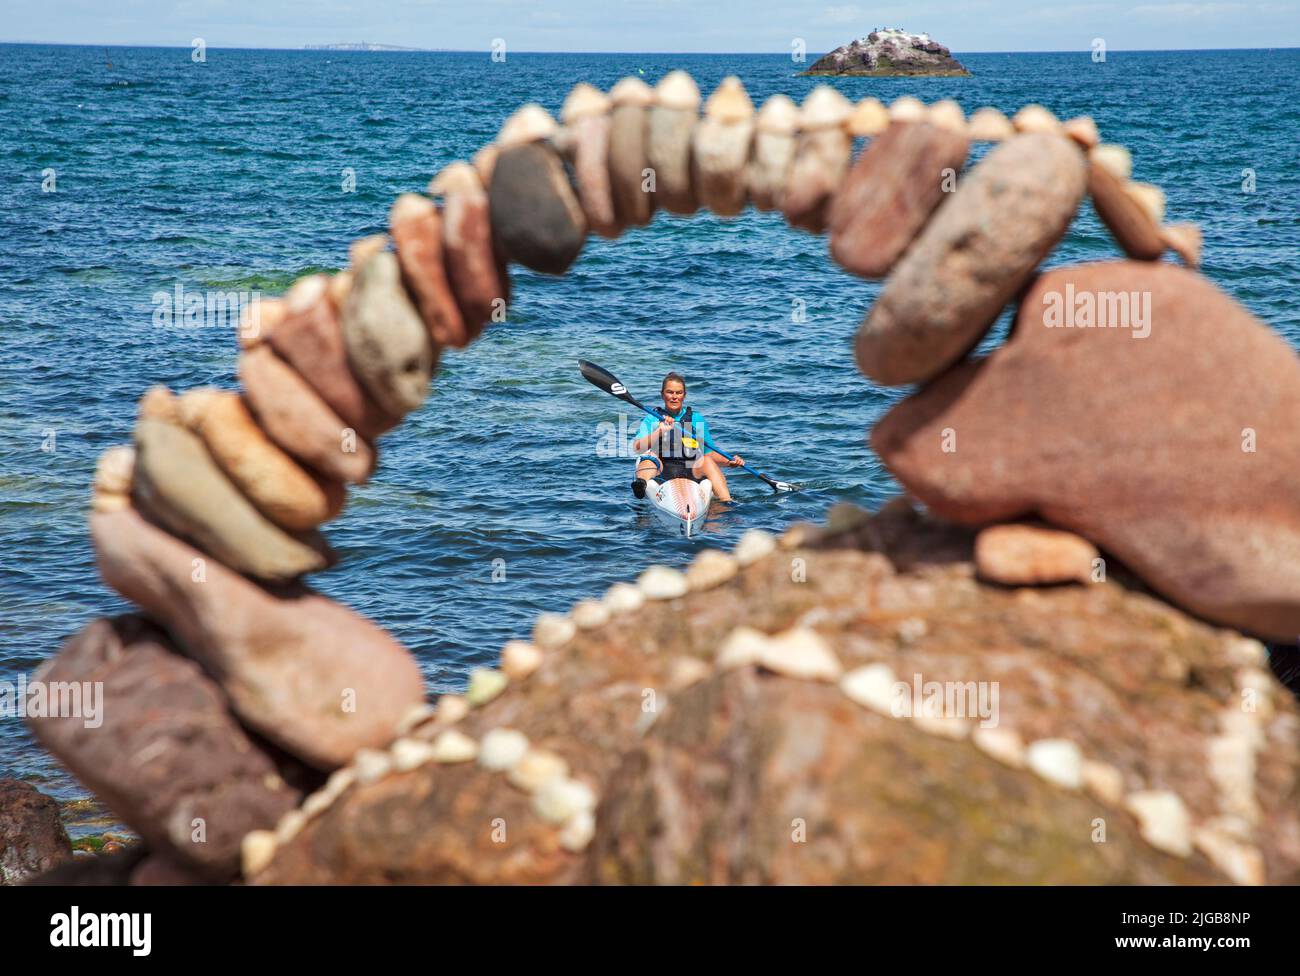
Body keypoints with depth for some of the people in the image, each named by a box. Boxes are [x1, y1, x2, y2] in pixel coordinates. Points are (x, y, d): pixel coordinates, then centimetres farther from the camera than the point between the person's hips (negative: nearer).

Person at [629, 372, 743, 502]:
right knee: (649, 456, -28)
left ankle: (727, 502, -41)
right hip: (661, 471, -1)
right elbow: (637, 448, -7)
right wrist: (660, 431, -20)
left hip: (690, 472, 1)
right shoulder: (651, 419, 9)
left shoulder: (696, 419, 13)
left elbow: (709, 453, 12)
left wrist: (729, 462, -7)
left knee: (706, 461, -27)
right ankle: (641, 483, -59)